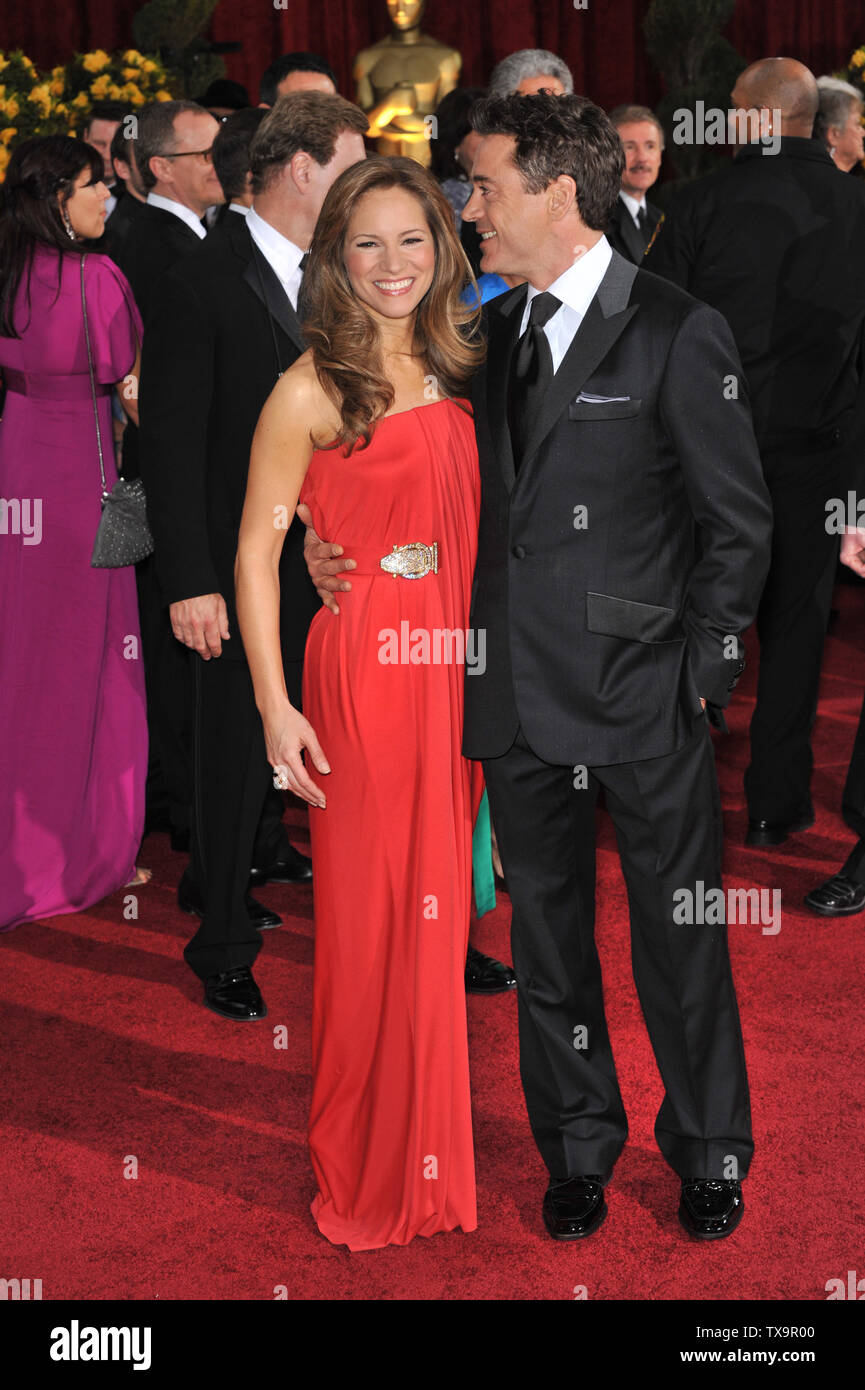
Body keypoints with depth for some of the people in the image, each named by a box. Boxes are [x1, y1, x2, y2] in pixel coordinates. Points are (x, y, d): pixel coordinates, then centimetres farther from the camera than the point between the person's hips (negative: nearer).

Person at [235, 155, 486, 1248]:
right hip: (364, 664, -6)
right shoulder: (313, 389, -9)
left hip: (451, 667, 6)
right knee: (375, 913, 3)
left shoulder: (457, 370, 9)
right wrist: (274, 706, -13)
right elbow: (256, 550, -9)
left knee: (438, 906, 13)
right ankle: (371, 1172, 21)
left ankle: (429, 1149, 30)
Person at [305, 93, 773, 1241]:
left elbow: (738, 524, -5)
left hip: (645, 705, -5)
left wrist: (701, 679, -7)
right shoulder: (491, 331, 9)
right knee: (546, 940, 14)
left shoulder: (677, 334, -8)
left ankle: (710, 1151, 27)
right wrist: (338, 544, 1)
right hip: (520, 702, 5)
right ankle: (578, 1148, 31)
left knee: (680, 941, 7)